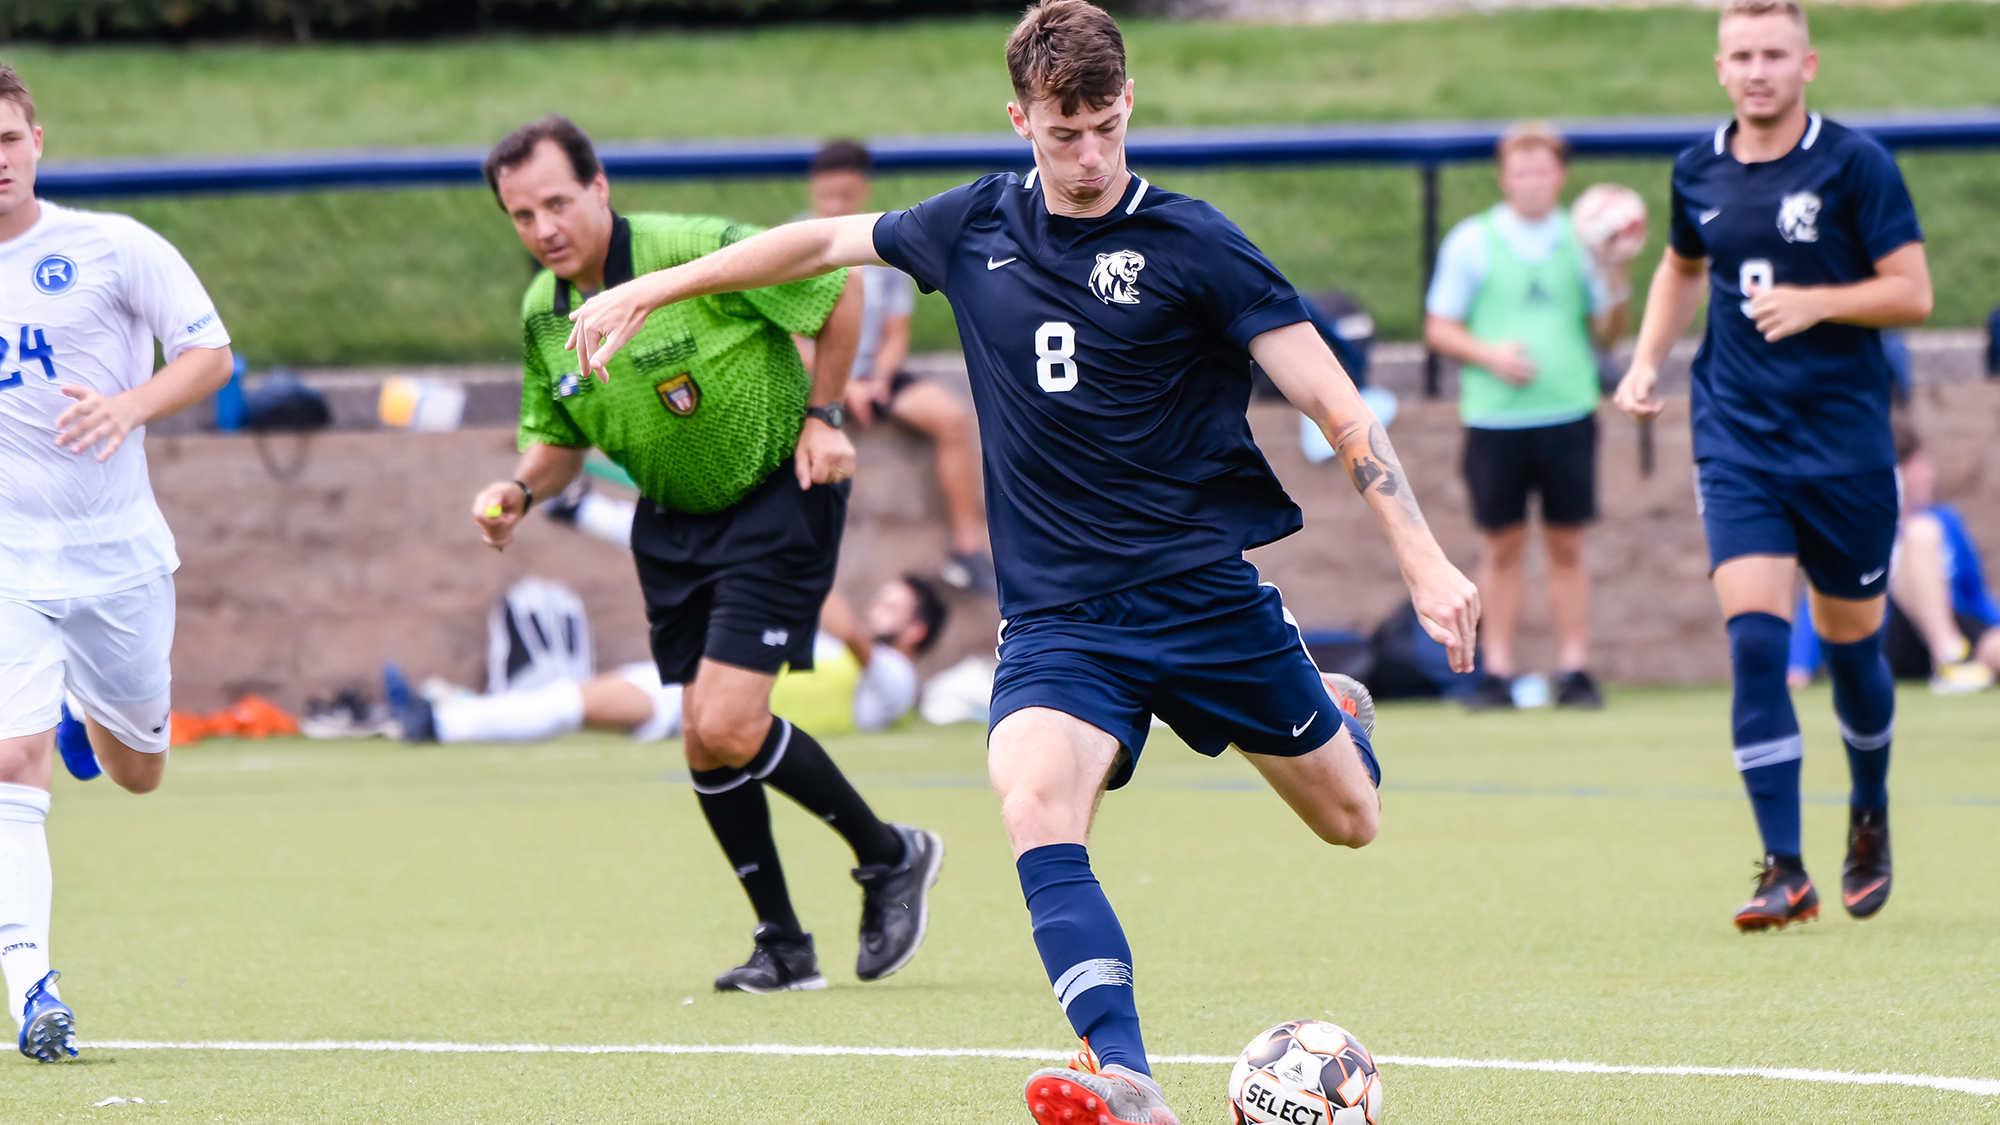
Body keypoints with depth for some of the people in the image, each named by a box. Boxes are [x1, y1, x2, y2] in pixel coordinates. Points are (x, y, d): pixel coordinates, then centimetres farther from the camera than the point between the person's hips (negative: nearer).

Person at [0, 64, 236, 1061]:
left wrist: (130, 405, -21)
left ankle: (86, 710, 50)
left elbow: (211, 354, -3)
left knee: (136, 773, 14)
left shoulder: (112, 249, -5)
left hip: (118, 548, 1)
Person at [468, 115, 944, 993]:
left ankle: (889, 855, 6)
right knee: (702, 740, 3)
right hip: (671, 523, 7)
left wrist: (821, 414, -10)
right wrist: (521, 490, -10)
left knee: (728, 726, -16)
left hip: (778, 494, -7)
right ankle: (783, 946, 17)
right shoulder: (541, 315, -4)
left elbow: (839, 290, -10)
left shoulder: (698, 254, -23)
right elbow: (560, 438, 11)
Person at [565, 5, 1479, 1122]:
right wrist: (649, 289, 24)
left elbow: (1339, 409, -9)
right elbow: (825, 240, 21)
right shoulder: (976, 227, 4)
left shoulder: (1192, 244, -9)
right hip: (1057, 614, 2)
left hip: (1205, 590, -2)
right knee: (1035, 806, -27)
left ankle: (1336, 717, 49)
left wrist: (1426, 560, -17)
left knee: (1349, 820, 10)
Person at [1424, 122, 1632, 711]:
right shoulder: (1472, 241, 3)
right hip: (1494, 418, -1)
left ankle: (1574, 670, 6)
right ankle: (1497, 673, 6)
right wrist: (1490, 354, -11)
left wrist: (1615, 290, -8)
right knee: (1501, 547, 2)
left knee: (1567, 546, 3)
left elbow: (1606, 333, 10)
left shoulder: (1583, 239, 8)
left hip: (1568, 413, 1)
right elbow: (1438, 328, 5)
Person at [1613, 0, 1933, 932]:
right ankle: (1786, 873, -13)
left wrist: (1815, 302, -23)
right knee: (1754, 638, -13)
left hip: (1844, 440, -2)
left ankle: (1871, 814, 38)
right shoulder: (1700, 172, 6)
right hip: (1738, 443, 2)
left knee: (1848, 639, 10)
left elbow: (1911, 293, -9)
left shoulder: (1854, 164, -7)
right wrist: (1647, 359, 12)